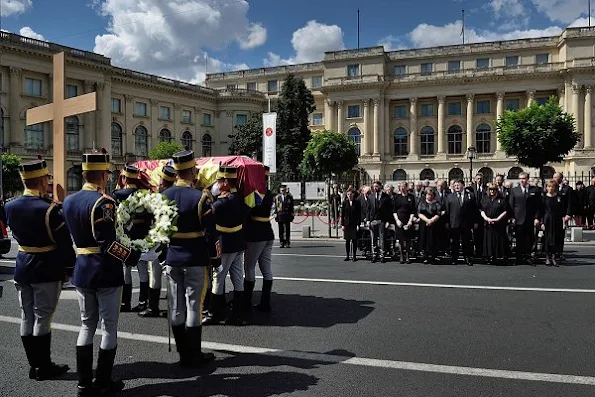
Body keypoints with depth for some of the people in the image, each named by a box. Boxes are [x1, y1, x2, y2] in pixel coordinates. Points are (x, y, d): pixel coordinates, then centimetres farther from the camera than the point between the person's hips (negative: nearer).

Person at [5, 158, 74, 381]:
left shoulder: (10, 206, 1)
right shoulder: (49, 209, -19)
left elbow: (15, 234, 13)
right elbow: (64, 242, -15)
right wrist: (70, 264, -2)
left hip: (22, 267, 6)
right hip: (47, 269, -6)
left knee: (27, 317, 12)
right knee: (42, 317, 2)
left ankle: (33, 364, 23)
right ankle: (43, 367, 12)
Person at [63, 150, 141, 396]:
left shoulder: (69, 201, 7)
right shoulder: (103, 202, -18)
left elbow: (72, 235, 14)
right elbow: (108, 243, -23)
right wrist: (135, 257, -15)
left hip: (81, 271, 7)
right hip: (106, 273, -7)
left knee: (87, 325, 16)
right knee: (109, 327, 5)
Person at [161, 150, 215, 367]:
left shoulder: (163, 195, 2)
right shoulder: (199, 197, -15)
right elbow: (209, 230, -12)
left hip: (172, 258, 6)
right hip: (195, 259, -5)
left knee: (176, 307, 11)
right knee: (194, 307, 3)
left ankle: (183, 352, 22)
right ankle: (193, 355, 11)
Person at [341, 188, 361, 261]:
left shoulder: (357, 202, -1)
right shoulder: (344, 202, 4)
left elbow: (359, 214, -2)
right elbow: (342, 214, 5)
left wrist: (358, 224, -8)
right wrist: (342, 224, -1)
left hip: (354, 224, -1)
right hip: (347, 224, 2)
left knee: (354, 240, 1)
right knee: (347, 240, 5)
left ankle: (354, 255, 9)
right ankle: (347, 255, 13)